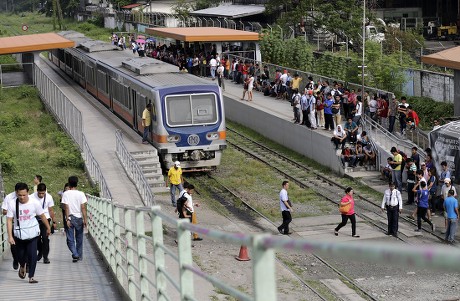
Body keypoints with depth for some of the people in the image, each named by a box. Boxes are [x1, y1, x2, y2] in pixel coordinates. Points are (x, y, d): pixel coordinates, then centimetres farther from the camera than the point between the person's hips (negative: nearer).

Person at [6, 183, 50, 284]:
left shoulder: (34, 203, -10)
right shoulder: (13, 204, -11)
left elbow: (42, 216, 4)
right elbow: (9, 220, -8)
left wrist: (48, 228, 13)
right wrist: (10, 236, -13)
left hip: (33, 234, -1)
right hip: (19, 234, 1)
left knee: (32, 255, -9)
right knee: (20, 255, 12)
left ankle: (31, 277, 1)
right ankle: (22, 267, 46)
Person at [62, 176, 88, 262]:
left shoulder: (65, 194, -5)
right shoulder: (81, 194, -3)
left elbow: (66, 207, -10)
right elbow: (83, 208, -7)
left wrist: (67, 219, -10)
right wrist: (85, 220, -4)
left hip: (70, 218, -2)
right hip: (79, 218, 2)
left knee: (70, 239, 1)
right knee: (79, 238, 15)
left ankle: (75, 254, -17)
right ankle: (79, 256, 22)